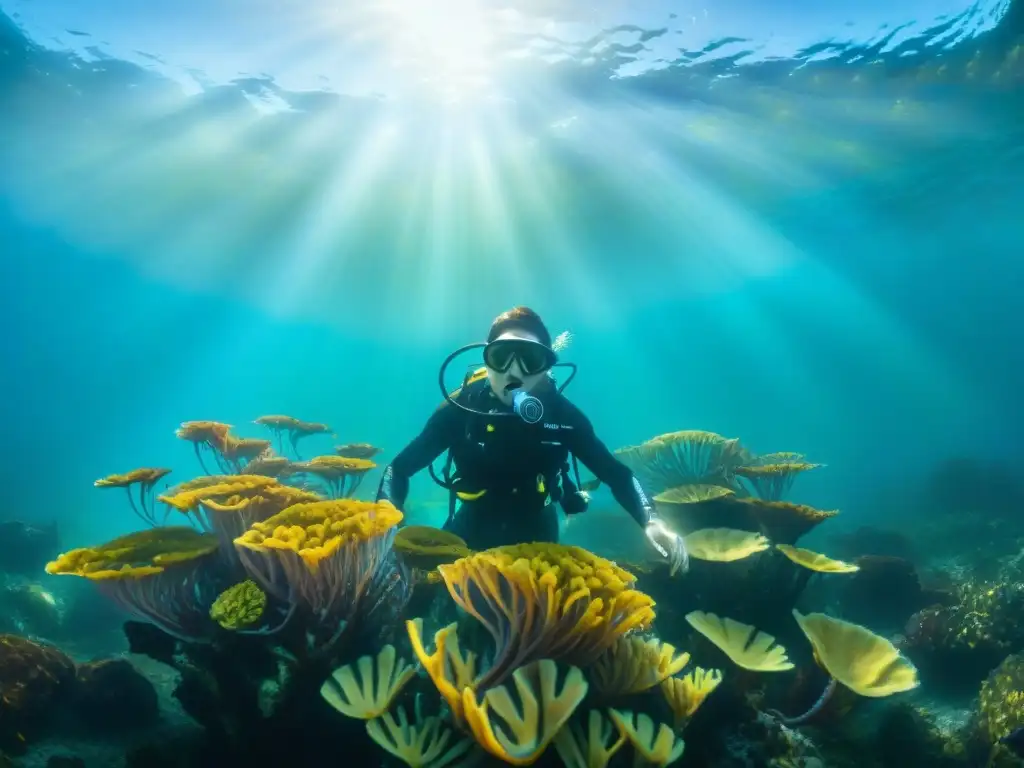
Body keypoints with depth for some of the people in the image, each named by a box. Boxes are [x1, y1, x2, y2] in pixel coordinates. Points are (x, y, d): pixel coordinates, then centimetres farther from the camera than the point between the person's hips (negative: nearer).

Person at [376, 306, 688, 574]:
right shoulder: (462, 406, -20)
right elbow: (400, 467, -16)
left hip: (535, 538, 1)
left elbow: (615, 472, -11)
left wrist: (650, 520, -29)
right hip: (473, 535, 0)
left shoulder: (562, 414, -17)